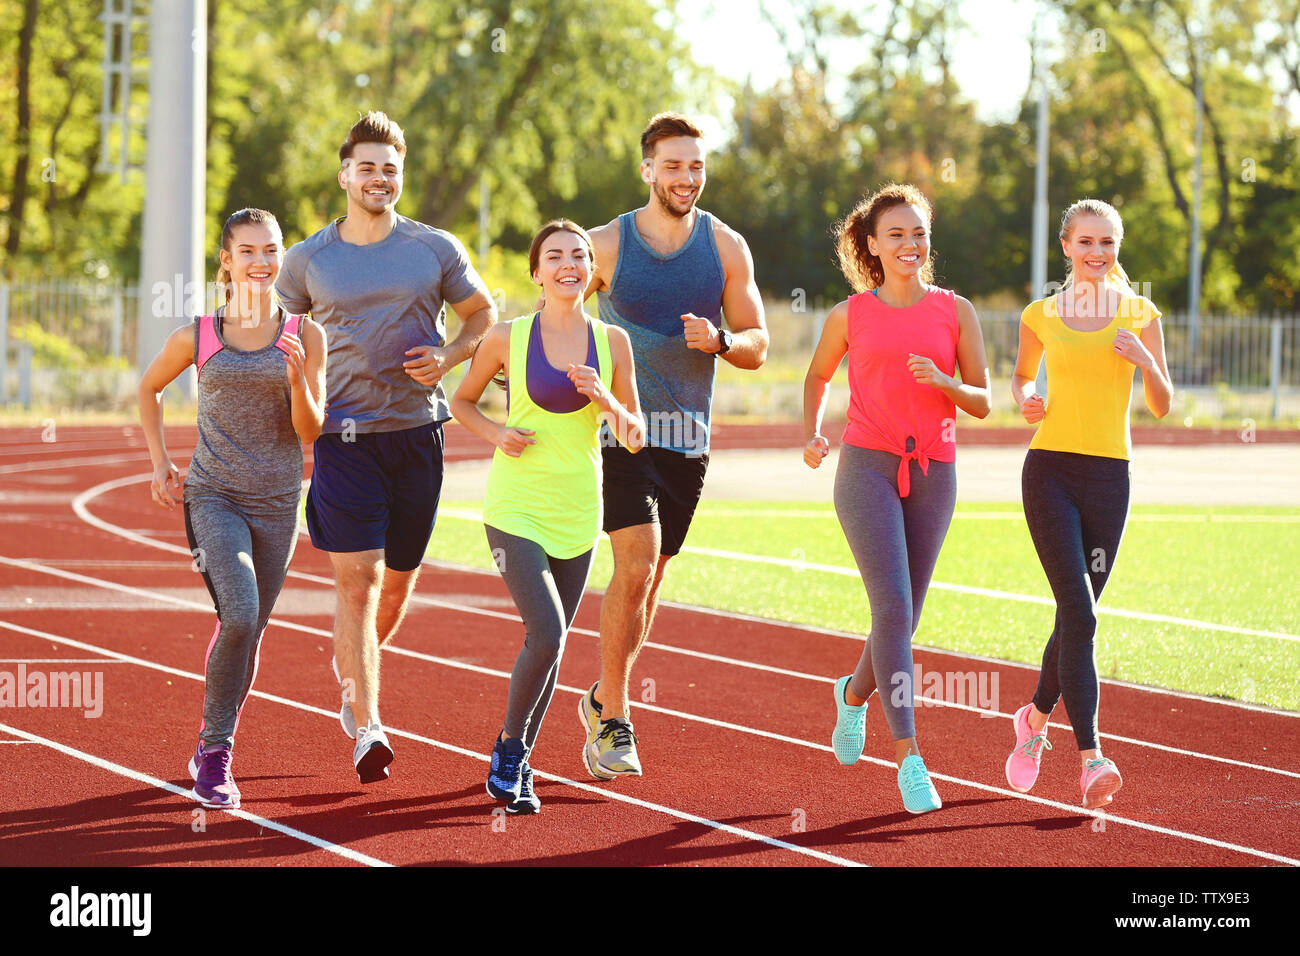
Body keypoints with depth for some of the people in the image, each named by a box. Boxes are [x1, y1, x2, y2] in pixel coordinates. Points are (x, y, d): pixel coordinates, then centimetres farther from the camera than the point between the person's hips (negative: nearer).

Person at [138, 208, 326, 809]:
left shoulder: (304, 336, 0)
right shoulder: (197, 338, -2)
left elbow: (310, 431, -1)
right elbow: (149, 388, 17)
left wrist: (298, 380, -19)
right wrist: (160, 463, 10)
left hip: (277, 505, 2)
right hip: (213, 498, -2)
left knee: (247, 635, 10)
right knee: (239, 615, -22)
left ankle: (213, 747, 30)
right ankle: (215, 749, -9)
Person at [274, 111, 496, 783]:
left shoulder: (436, 249, 3)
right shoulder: (308, 260, 3)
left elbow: (483, 313, 14)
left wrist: (447, 358, -5)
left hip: (416, 430, 2)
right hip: (344, 434, -2)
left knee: (398, 578, 12)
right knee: (357, 578, -12)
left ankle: (350, 669, 42)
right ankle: (367, 728, -13)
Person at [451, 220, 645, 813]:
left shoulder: (612, 341, 2)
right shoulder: (508, 339, -5)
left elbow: (635, 439, 6)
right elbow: (462, 401, 10)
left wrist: (606, 401, -13)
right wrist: (496, 434, -8)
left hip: (578, 513, 4)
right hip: (516, 508, -4)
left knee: (550, 642, 10)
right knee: (546, 634, -18)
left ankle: (517, 763, 28)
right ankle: (508, 750, 4)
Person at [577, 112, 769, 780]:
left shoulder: (726, 248, 3)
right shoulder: (607, 245, -3)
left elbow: (757, 347, 6)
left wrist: (719, 340, -15)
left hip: (688, 436, 3)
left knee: (648, 577, 10)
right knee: (636, 565, -18)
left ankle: (603, 699, 30)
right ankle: (613, 719, -9)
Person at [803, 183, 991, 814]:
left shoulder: (955, 311, 6)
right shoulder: (850, 315, 5)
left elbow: (982, 402, 6)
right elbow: (818, 376, 23)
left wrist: (943, 381, -15)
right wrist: (813, 435, 6)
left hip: (932, 472, 2)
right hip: (866, 466, -2)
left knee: (905, 616, 8)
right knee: (893, 607, -16)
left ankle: (855, 694, 41)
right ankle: (908, 758, -16)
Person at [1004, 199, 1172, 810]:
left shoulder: (1140, 315, 5)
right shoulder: (1041, 316, 6)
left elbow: (1162, 407, 5)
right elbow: (1021, 374, 23)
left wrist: (1145, 360, -14)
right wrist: (1026, 401, 1)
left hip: (1109, 476, 2)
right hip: (1050, 469, -2)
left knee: (1077, 614, 10)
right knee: (1078, 611, -15)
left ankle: (1037, 717, 38)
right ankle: (1090, 758, -20)